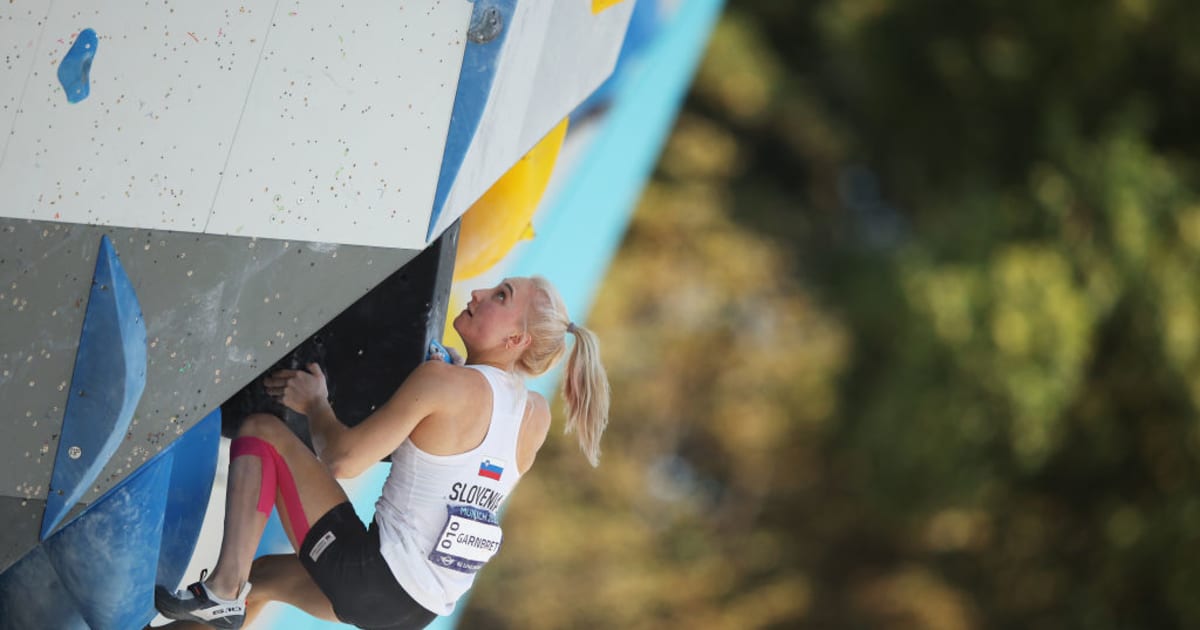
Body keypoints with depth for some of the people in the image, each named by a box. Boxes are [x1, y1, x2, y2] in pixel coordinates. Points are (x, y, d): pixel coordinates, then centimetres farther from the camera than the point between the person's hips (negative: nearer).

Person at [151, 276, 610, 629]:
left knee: (261, 432, 2)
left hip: (370, 578, -8)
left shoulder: (443, 381, -15)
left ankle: (223, 591, -6)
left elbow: (342, 459, -14)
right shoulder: (536, 416, 4)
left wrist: (315, 404, 6)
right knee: (259, 576, 30)